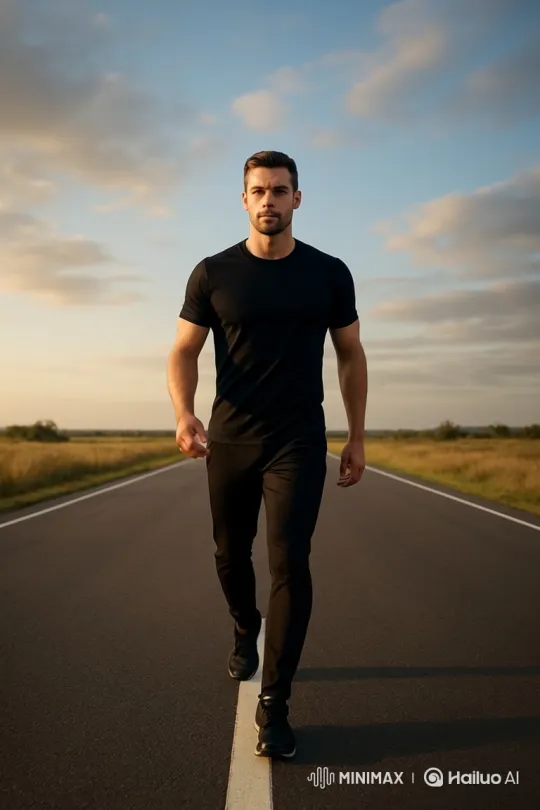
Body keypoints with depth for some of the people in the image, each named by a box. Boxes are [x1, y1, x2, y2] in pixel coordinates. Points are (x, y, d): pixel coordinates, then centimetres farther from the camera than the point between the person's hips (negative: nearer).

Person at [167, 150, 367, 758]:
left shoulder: (328, 273, 1)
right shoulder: (213, 273, -1)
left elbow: (350, 356, 8)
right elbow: (184, 351, -2)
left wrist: (357, 438, 6)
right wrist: (184, 414, -22)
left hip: (299, 442, -1)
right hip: (230, 441, 2)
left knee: (290, 562, -11)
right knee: (231, 555, 15)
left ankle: (273, 706, -1)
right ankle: (245, 631, 48)